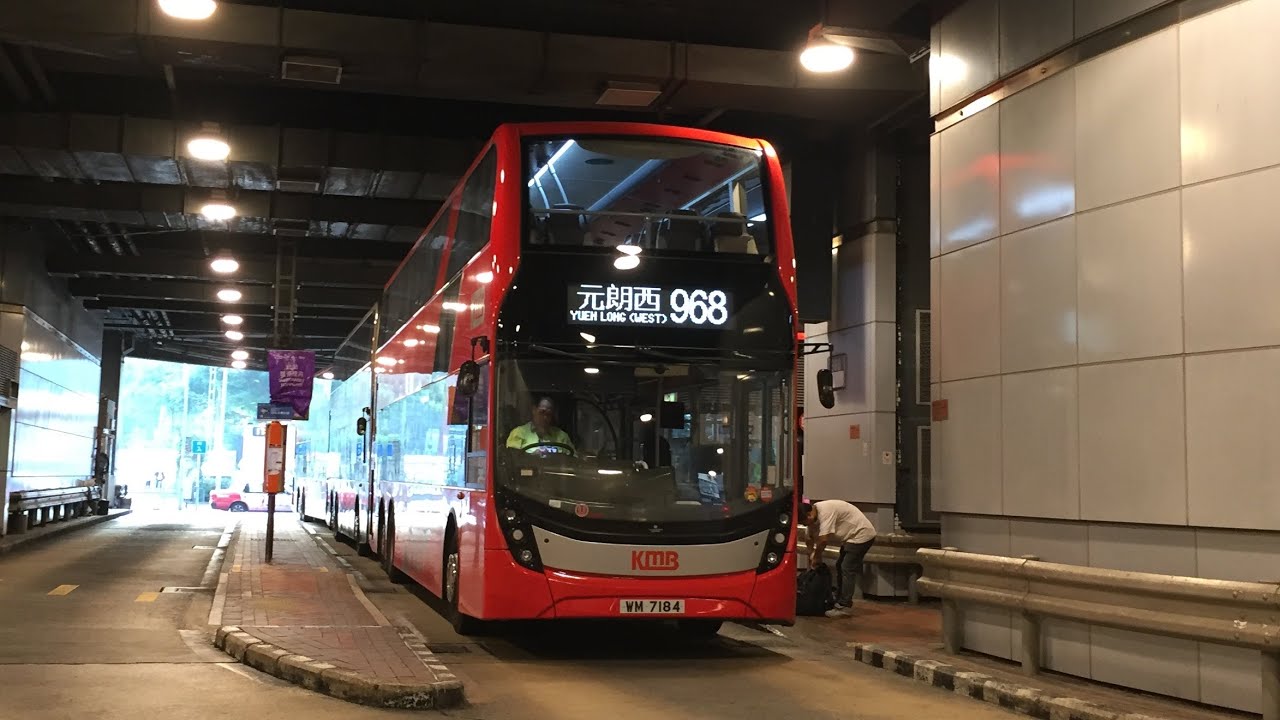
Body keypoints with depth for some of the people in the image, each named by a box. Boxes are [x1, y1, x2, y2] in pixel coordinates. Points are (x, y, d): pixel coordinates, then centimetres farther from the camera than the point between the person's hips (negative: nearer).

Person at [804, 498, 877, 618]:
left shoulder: (825, 512, -28)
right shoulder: (815, 515, 2)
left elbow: (823, 540, -29)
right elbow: (811, 538, 10)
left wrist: (816, 558, -15)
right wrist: (811, 557, 5)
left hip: (861, 535, -10)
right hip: (852, 537, 10)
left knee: (847, 569, -14)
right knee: (840, 567, 16)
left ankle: (845, 606, -12)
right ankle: (840, 601, 23)